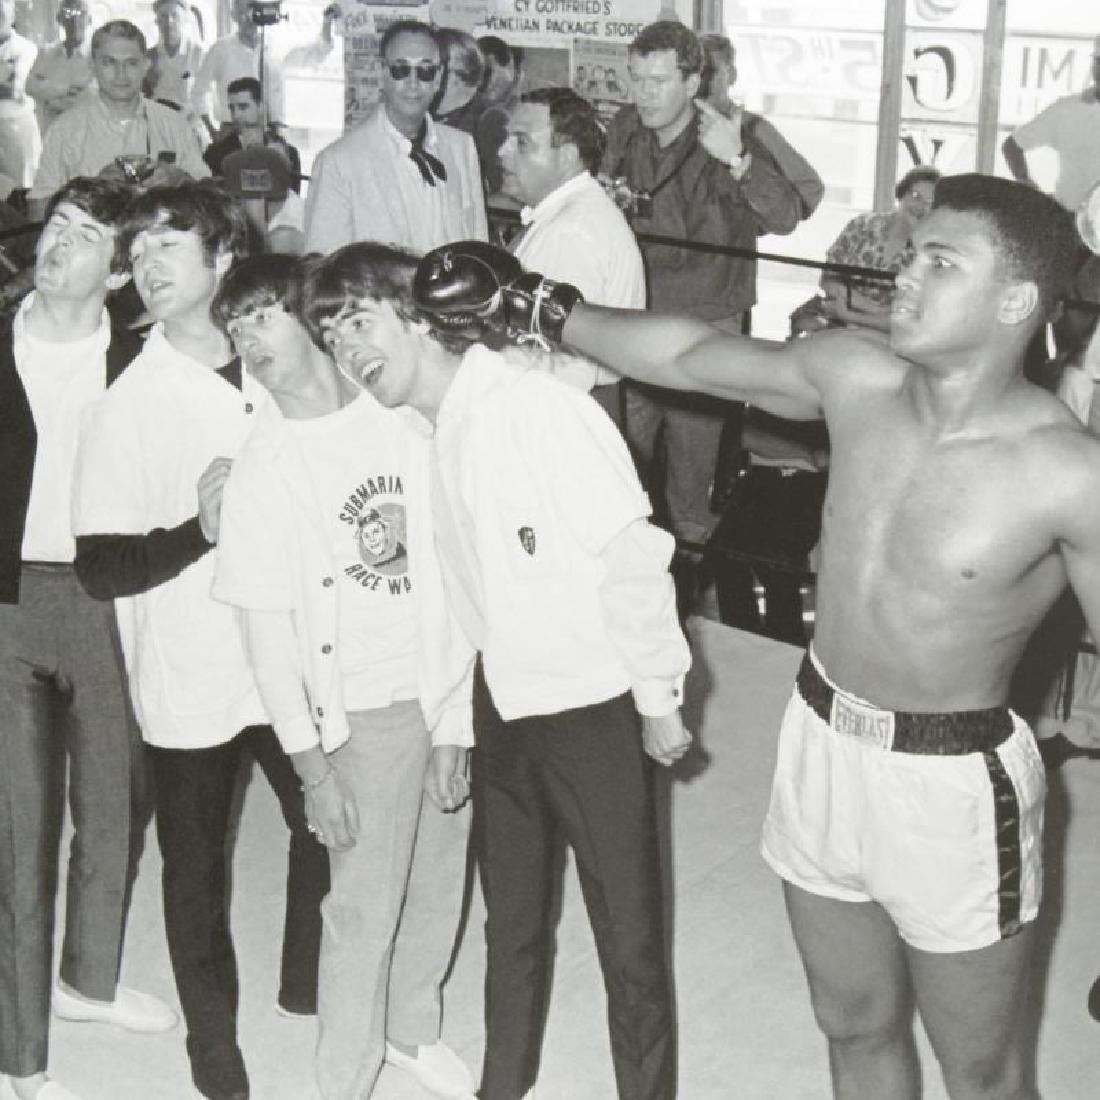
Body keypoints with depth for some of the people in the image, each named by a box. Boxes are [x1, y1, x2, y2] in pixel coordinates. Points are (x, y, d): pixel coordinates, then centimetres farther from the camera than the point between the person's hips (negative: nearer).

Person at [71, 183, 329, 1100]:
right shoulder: (129, 406, -10)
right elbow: (101, 568, -14)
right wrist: (201, 528, -26)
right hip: (190, 680, -3)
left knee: (328, 826, 17)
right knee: (196, 864, 11)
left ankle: (310, 986, 44)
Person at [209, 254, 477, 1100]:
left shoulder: (403, 422, -2)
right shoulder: (263, 466, -8)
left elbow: (450, 573, 0)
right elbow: (266, 625, -6)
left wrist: (458, 720, -3)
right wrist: (310, 762, -9)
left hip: (448, 694, 3)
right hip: (361, 712, -3)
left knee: (439, 883, 15)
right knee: (366, 903, 4)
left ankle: (412, 1027, 40)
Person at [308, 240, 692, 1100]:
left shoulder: (537, 409, -22)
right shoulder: (428, 432, 3)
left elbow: (633, 558, -20)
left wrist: (658, 701, -14)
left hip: (592, 709, -7)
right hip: (501, 706, 8)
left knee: (629, 938, 5)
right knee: (512, 922, 24)